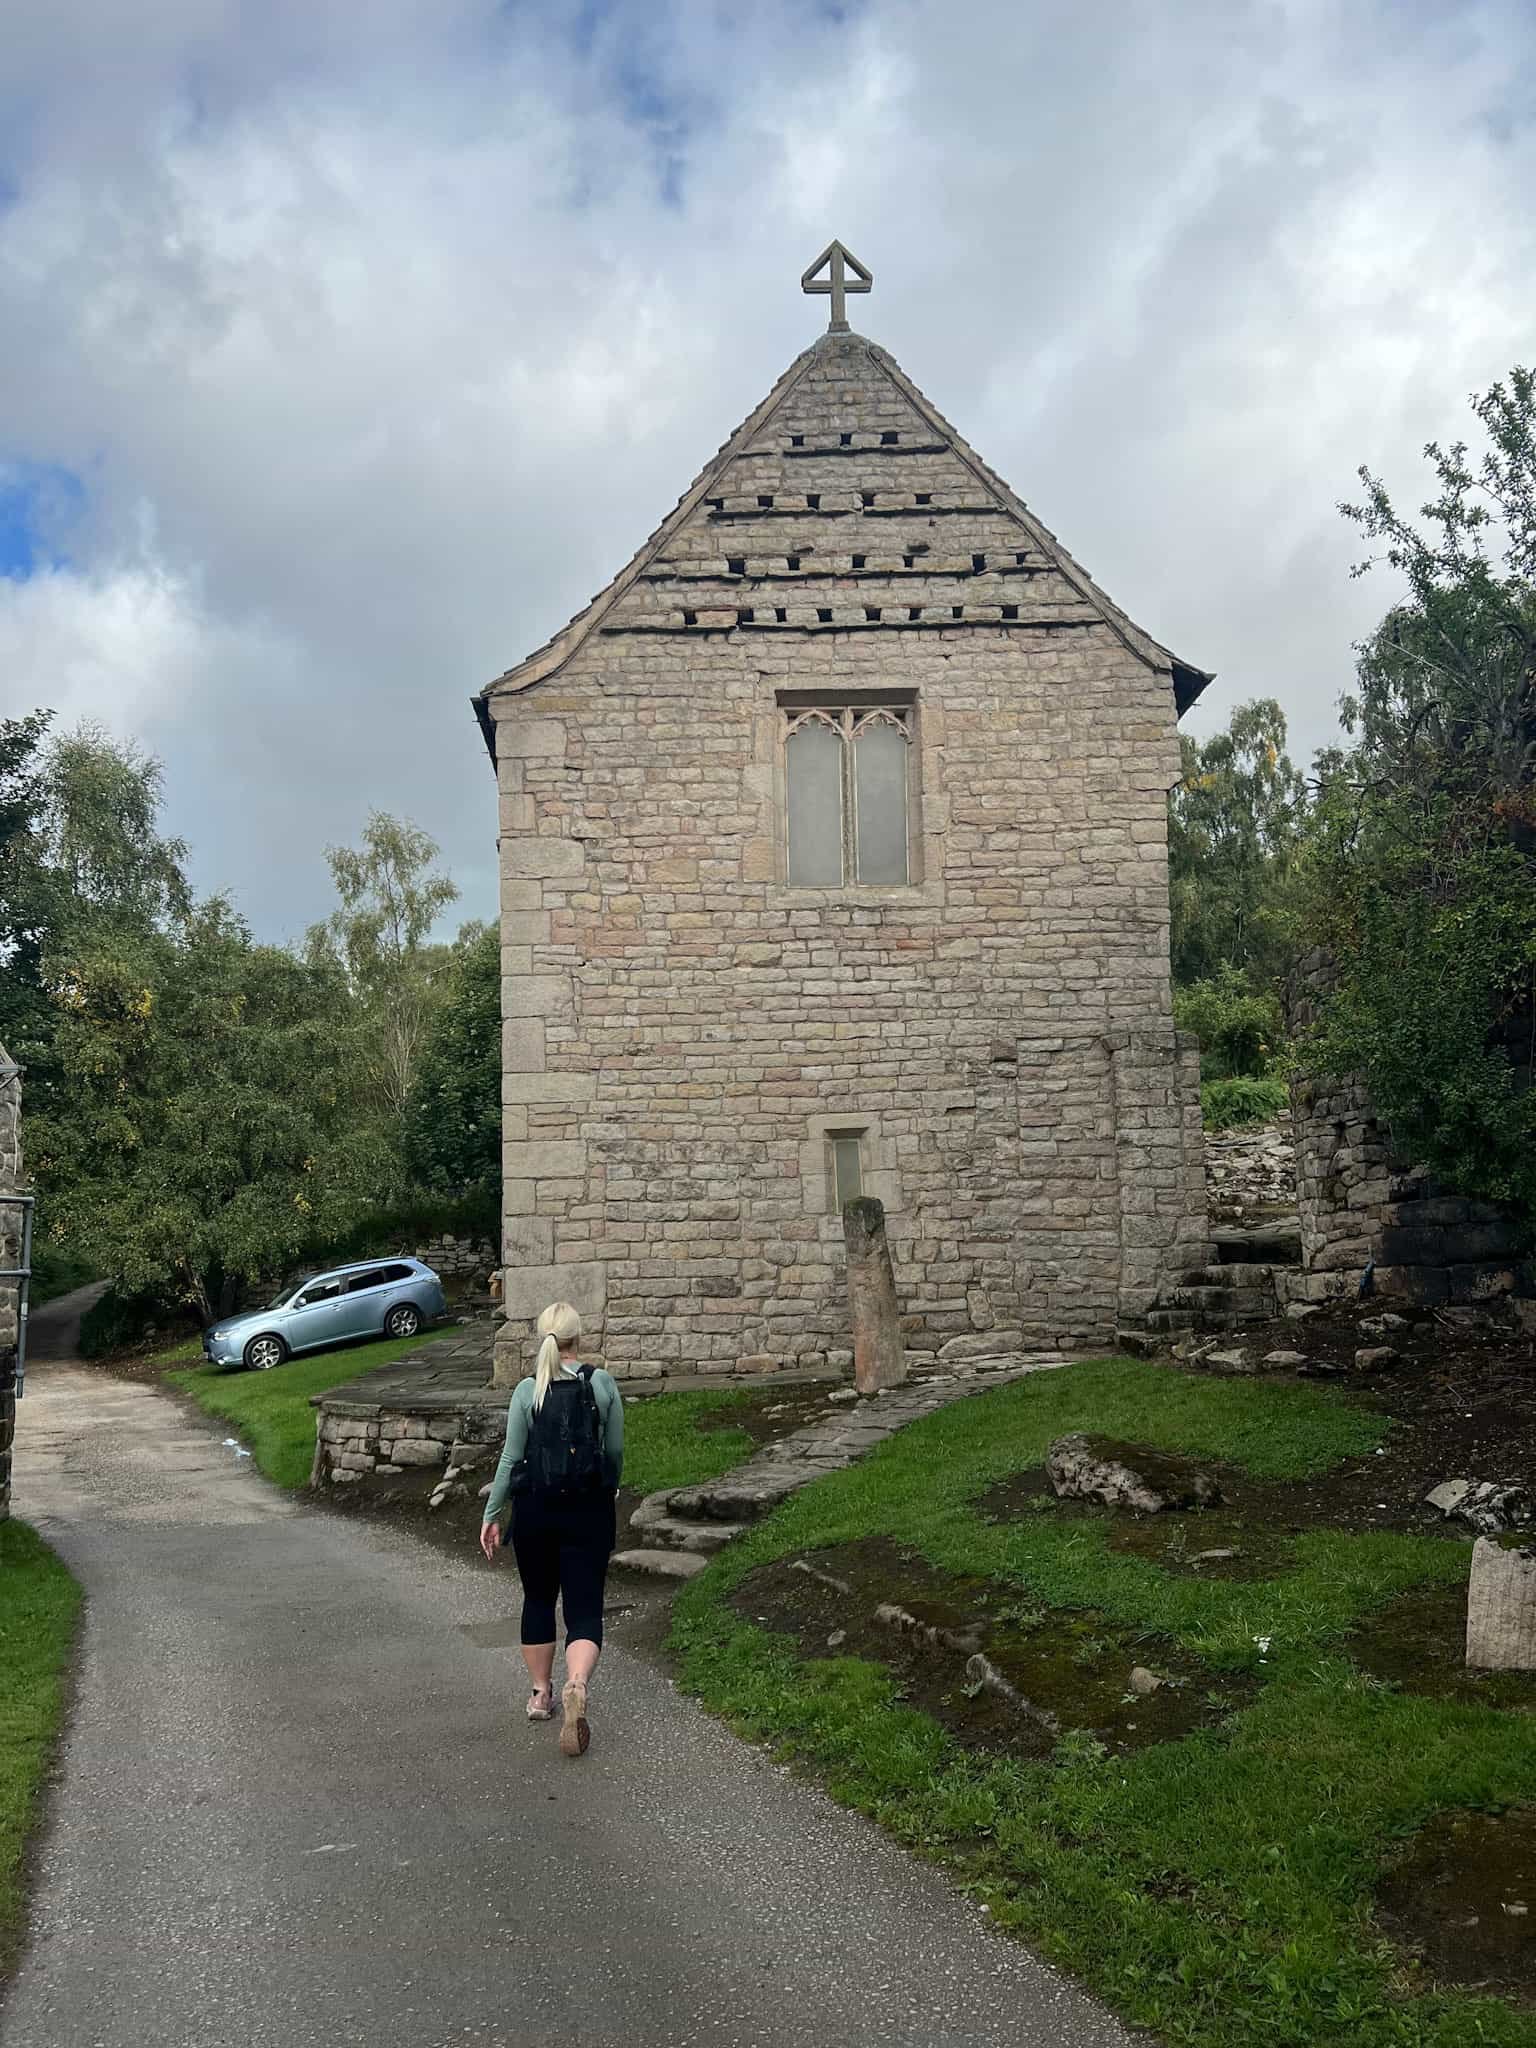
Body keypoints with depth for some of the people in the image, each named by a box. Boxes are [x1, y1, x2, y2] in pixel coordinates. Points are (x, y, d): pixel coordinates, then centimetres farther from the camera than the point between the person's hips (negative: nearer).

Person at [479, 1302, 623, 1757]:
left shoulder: (527, 1391, -5)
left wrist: (492, 1514, 6)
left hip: (536, 1510, 1)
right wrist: (611, 1489, 23)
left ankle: (541, 1693, 28)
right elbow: (616, 1451, 4)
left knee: (537, 1599, 20)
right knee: (584, 1606, 0)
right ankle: (576, 1684, -26)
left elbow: (511, 1459, -3)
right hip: (589, 1510, -1)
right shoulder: (602, 1384, -4)